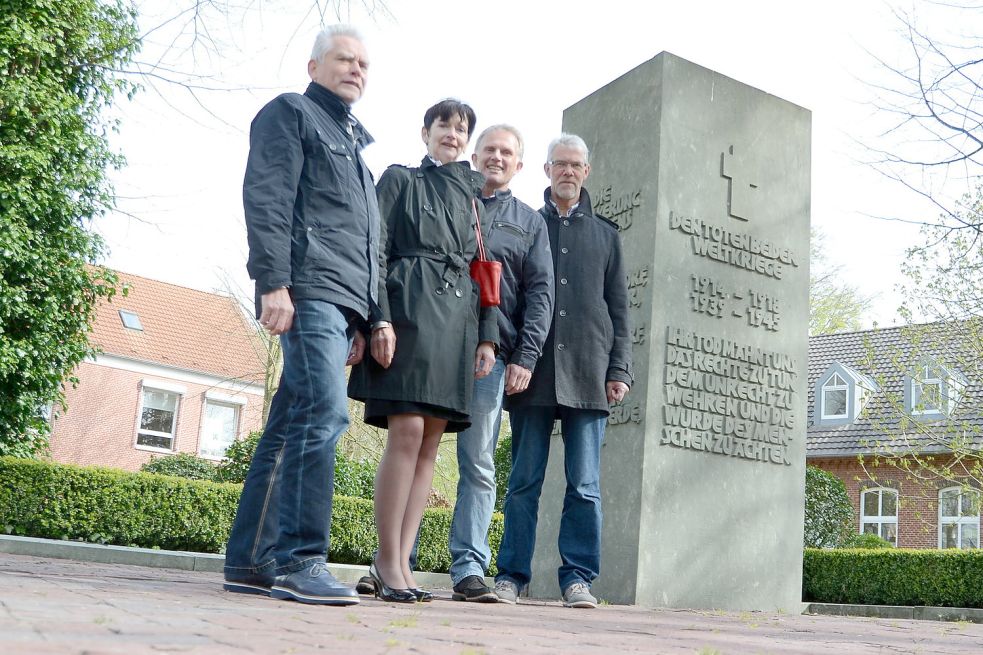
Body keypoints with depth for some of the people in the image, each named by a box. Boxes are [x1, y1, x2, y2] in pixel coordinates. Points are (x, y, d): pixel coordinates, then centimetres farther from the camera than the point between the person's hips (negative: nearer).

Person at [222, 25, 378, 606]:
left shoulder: (355, 143, 30)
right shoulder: (290, 113, 7)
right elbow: (267, 199, -7)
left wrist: (362, 321, 22)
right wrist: (274, 282, -18)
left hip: (344, 299, 8)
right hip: (308, 290, -8)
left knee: (290, 427, 5)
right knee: (323, 413, -20)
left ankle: (250, 561, 8)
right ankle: (299, 560, -20)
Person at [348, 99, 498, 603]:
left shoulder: (472, 194, 23)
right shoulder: (399, 179, 11)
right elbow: (378, 251, 1)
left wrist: (487, 335, 8)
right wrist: (380, 318, -12)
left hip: (458, 321, 5)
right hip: (410, 311, -5)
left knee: (430, 444, 0)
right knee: (407, 431, -16)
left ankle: (400, 561, 3)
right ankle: (389, 562, -10)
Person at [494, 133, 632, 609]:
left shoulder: (605, 235, 19)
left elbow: (619, 307, 16)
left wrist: (619, 369, 4)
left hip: (587, 374, 1)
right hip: (533, 371, -1)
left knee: (585, 484, -1)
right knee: (525, 479, 1)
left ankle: (578, 578, 4)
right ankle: (511, 575, 7)